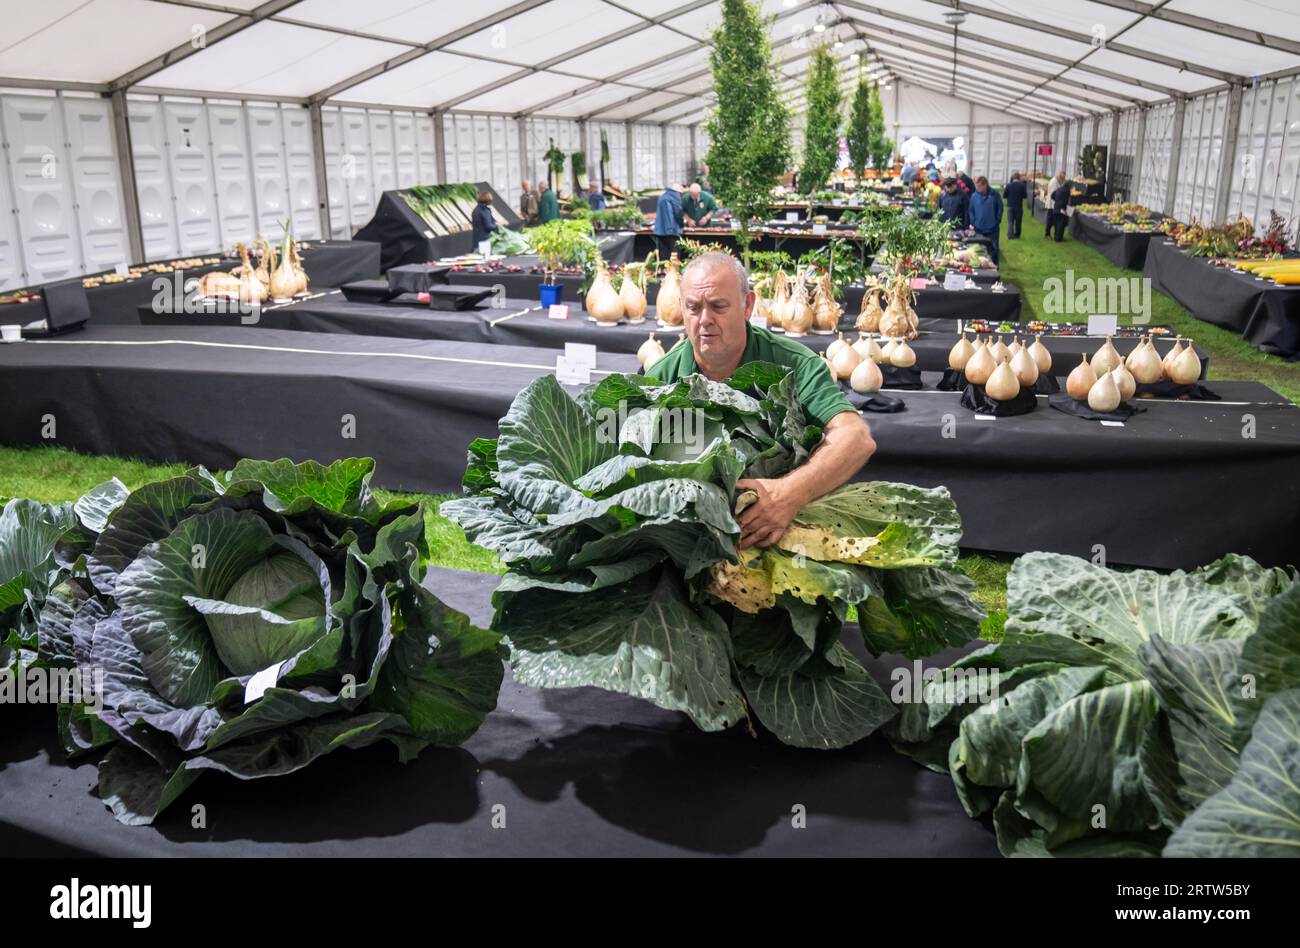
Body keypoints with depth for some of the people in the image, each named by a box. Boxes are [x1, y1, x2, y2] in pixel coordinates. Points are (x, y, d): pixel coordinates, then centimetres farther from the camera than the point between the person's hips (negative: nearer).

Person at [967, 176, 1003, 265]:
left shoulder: (995, 195, -7)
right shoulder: (974, 196, -2)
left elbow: (1000, 209, 0)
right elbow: (971, 211, 6)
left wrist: (997, 223, -2)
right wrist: (972, 223, -3)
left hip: (992, 229, -2)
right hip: (979, 229, 2)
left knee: (993, 250, 5)